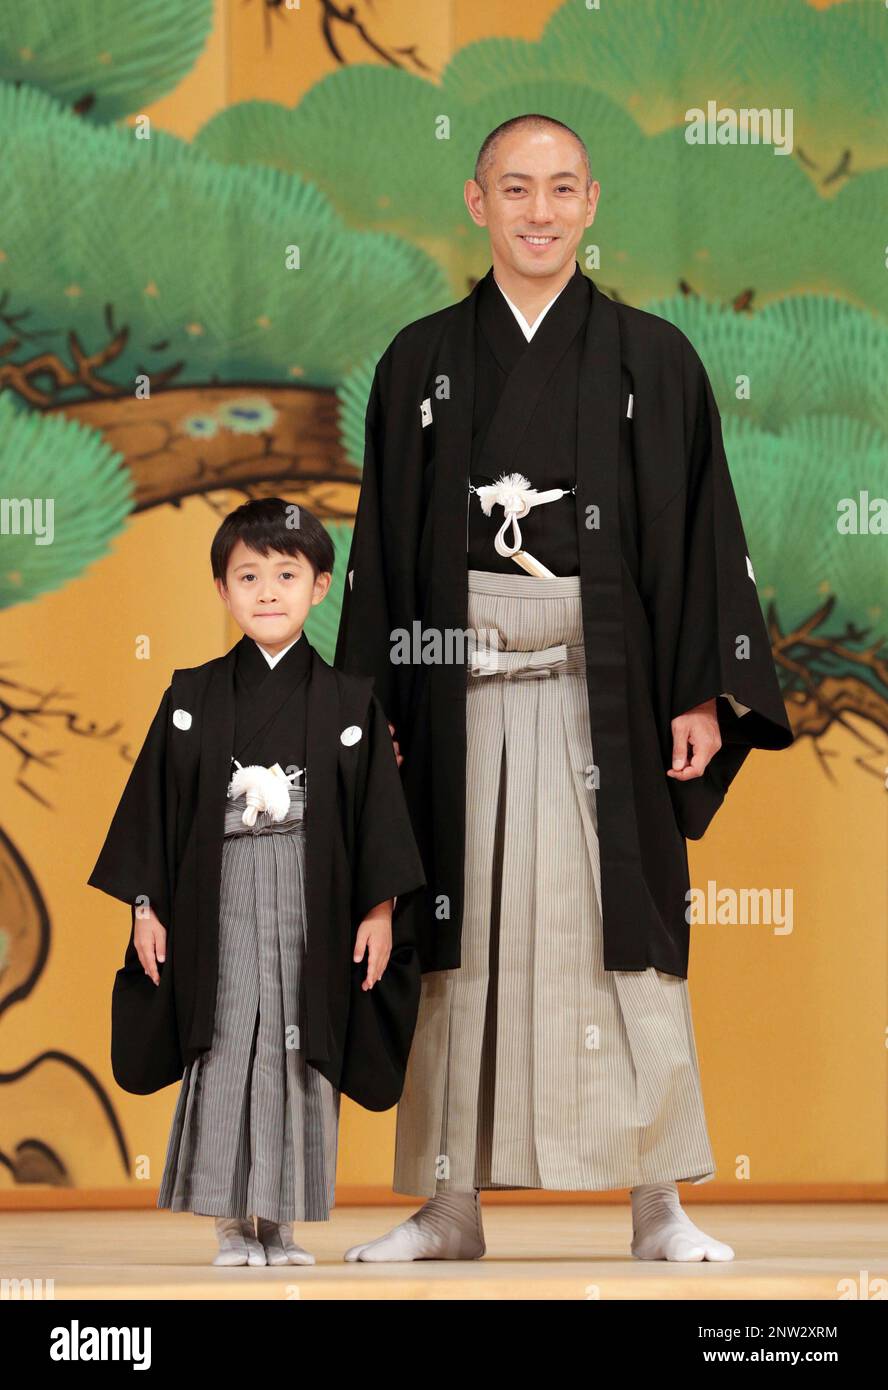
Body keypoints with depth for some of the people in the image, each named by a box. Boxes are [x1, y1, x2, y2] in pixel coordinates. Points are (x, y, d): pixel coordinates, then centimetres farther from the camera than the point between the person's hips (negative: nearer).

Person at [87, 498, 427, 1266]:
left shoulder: (349, 699, 3)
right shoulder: (192, 698, 4)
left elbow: (379, 807, 2)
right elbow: (155, 800, 5)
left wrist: (380, 907, -3)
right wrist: (145, 905, 0)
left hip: (312, 909, 0)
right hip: (218, 906, 0)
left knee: (301, 1055, 2)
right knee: (224, 1053, -1)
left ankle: (282, 1218, 11)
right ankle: (232, 1223, 5)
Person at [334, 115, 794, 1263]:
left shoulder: (652, 359, 5)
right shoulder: (421, 363, 8)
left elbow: (705, 530, 3)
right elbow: (381, 542, 9)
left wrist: (705, 693, -5)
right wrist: (370, 707, 3)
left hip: (606, 689, -1)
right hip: (462, 686, 1)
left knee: (624, 930, -1)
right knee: (462, 940, 2)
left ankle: (656, 1206, 5)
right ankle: (453, 1207, 8)